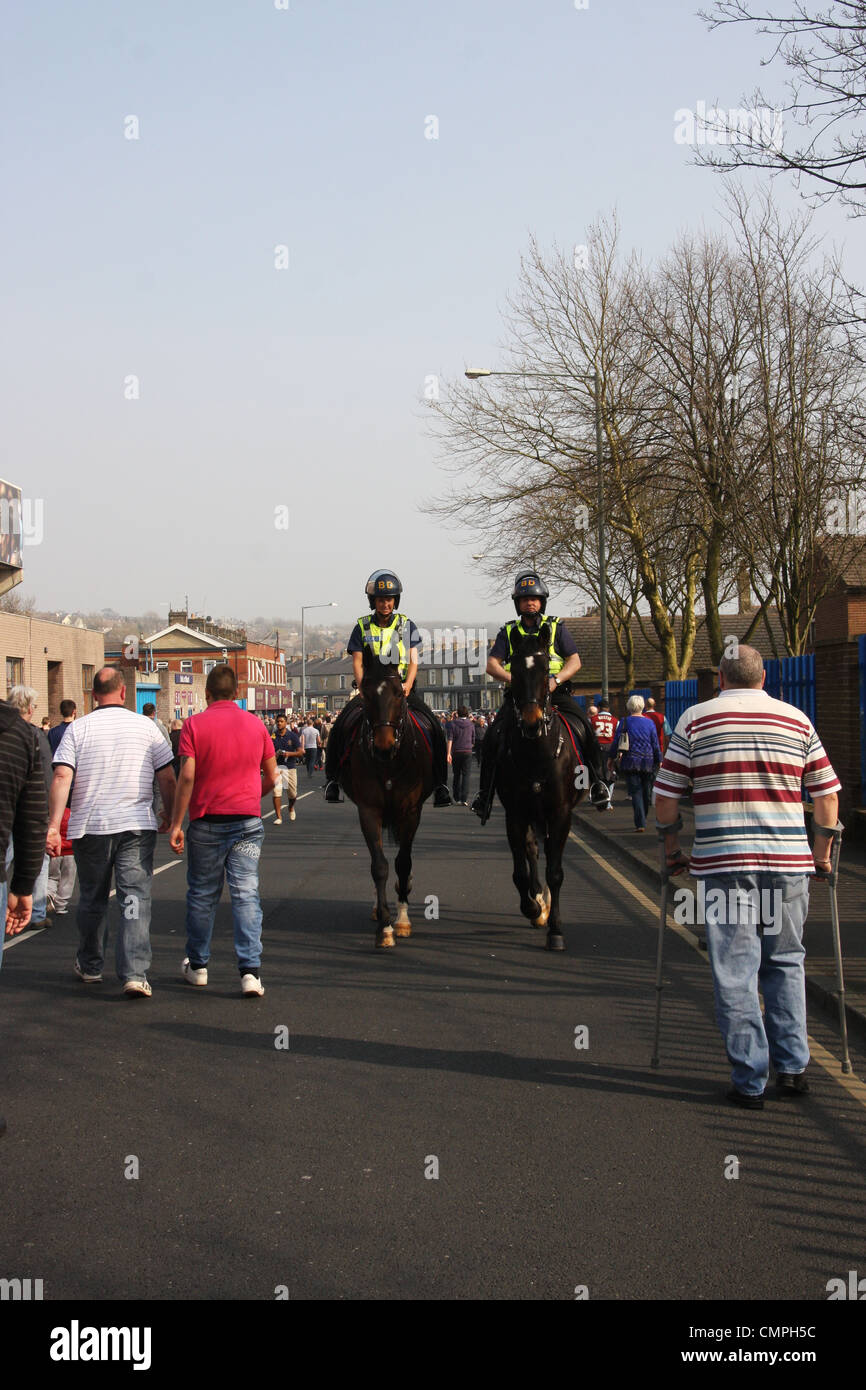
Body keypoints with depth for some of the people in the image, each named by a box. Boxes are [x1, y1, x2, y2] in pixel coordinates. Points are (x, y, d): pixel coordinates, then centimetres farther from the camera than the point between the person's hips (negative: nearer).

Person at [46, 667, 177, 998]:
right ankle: (135, 974, -14)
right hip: (137, 825, -1)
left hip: (90, 826, 1)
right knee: (135, 899, -3)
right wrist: (169, 814, 17)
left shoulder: (77, 729, 0)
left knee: (92, 899, 17)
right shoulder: (146, 726, 0)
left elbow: (61, 778, -10)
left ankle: (89, 965, 32)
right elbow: (167, 778, 1)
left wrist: (53, 825, -10)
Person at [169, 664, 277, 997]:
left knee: (202, 894, 13)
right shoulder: (256, 724, 4)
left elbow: (187, 776, -12)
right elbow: (272, 777, 8)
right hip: (248, 821, 1)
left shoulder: (194, 725, -5)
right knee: (246, 894, 0)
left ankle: (197, 965, 25)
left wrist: (176, 824, -8)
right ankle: (250, 971, -9)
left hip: (207, 822, -1)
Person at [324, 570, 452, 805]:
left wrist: (407, 685, -17)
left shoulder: (407, 625, 9)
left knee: (434, 728, -19)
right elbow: (357, 662, 0)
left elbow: (413, 661, 2)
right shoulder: (362, 627, 8)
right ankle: (332, 777, -8)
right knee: (342, 726, -24)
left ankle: (439, 784, -9)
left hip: (402, 689, 0)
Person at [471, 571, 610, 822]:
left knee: (585, 726, -24)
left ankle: (598, 782, -9)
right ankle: (485, 792, -9)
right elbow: (492, 664, 4)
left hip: (555, 692, -1)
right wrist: (512, 678, -16)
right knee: (493, 736, -20)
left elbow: (574, 661, 4)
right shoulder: (508, 632, 12)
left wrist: (556, 680, -15)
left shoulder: (557, 627, 11)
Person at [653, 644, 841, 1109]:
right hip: (788, 861, 2)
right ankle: (791, 1068, 14)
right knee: (784, 964, 16)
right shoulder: (797, 721, 9)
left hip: (723, 861, -2)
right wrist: (822, 854, 20)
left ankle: (749, 1080, 4)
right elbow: (827, 795, 10)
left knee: (735, 971, 2)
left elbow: (666, 797, 3)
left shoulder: (695, 719, 4)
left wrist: (673, 852, 15)